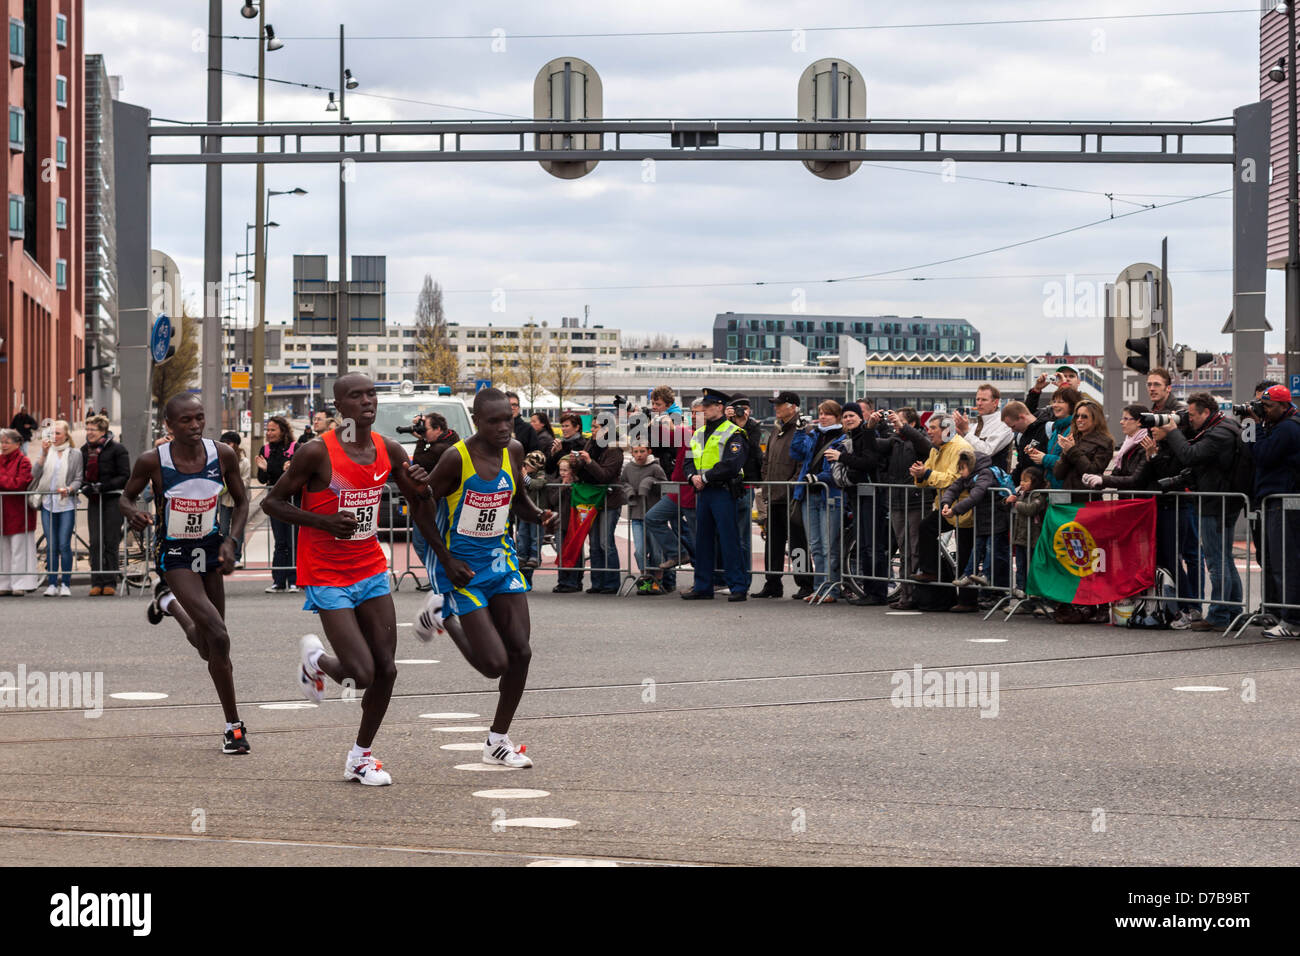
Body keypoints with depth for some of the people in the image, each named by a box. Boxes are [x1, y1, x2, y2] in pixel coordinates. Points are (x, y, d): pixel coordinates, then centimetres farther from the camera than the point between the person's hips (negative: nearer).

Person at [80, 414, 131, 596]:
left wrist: (103, 486, -16)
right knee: (95, 543, 0)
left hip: (113, 500, -4)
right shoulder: (85, 450, 11)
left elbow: (125, 477, -7)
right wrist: (85, 486, -3)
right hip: (94, 501, 4)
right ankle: (97, 583, 3)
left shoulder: (117, 449, -5)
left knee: (111, 543, -3)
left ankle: (110, 583, 2)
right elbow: (81, 474, 19)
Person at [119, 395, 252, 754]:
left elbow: (241, 502, 3)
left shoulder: (223, 455, -10)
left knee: (211, 648, 16)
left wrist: (231, 541, -11)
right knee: (218, 637, -21)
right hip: (174, 553, -4)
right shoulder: (153, 461, -17)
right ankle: (233, 726, -13)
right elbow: (126, 497, 0)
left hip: (210, 548, 5)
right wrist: (133, 512, -23)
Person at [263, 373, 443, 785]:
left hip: (371, 570, 6)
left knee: (386, 669, 1)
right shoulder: (317, 453, -16)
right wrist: (324, 522, -22)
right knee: (361, 674, -14)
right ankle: (315, 658, 21)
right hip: (327, 577, -6)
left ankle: (360, 757, 20)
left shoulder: (388, 450, 1)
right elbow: (272, 502, -9)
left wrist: (420, 488, -10)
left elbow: (418, 503, 14)